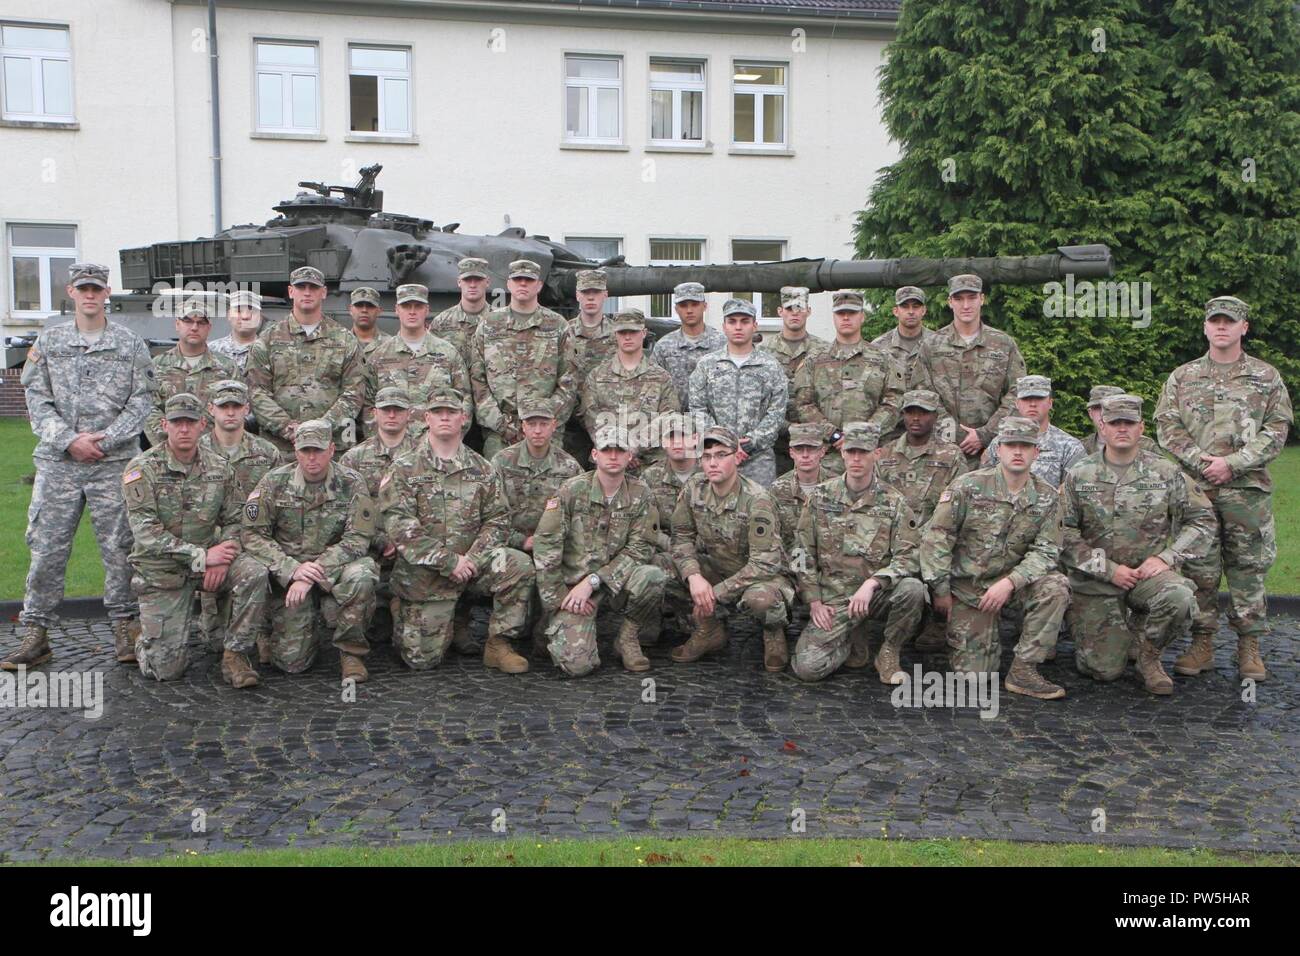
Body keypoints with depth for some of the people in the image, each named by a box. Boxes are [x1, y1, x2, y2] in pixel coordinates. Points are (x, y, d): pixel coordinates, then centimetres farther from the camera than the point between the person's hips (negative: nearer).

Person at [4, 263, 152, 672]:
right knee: (47, 549, 2)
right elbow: (37, 399, 5)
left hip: (114, 461, -1)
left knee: (119, 547, 2)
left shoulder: (130, 343, 6)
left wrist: (105, 439, -10)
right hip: (57, 462, 1)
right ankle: (36, 634, 9)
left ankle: (124, 628, 13)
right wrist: (69, 440, -9)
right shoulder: (48, 342, 10)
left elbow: (141, 400, 1)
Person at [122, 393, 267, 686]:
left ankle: (234, 653, -12)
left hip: (207, 559, 3)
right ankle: (147, 637, 30)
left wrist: (222, 558, -15)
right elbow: (146, 532, -19)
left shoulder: (219, 467, 2)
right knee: (167, 669, -8)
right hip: (161, 571, -3)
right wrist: (202, 556, -24)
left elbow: (234, 521, 7)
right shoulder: (142, 469, -11)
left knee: (254, 573, -29)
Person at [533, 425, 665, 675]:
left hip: (617, 583, 2)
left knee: (653, 577, -31)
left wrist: (592, 581, -15)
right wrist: (559, 598, -10)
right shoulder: (572, 490, -6)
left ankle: (628, 638, -3)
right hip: (573, 584, -2)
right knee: (577, 664, -21)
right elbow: (545, 544, -6)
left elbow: (640, 549, -5)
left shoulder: (640, 495, -1)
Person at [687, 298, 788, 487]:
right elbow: (698, 409, 2)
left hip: (759, 458, 0)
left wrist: (751, 443, -12)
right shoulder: (707, 364, 8)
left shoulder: (771, 366, 6)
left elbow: (777, 413, 0)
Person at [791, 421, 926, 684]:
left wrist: (872, 583, -25)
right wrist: (814, 601, -3)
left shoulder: (894, 503, -2)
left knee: (912, 589, -33)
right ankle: (854, 639, 15)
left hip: (877, 594, 0)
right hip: (833, 598, 0)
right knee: (807, 666, -18)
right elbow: (804, 552, 4)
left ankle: (889, 653, -6)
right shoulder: (820, 496, 2)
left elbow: (908, 558, -9)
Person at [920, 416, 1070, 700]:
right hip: (968, 585, -2)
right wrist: (941, 590, -11)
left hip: (1013, 579, 3)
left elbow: (1046, 550, -7)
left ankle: (1023, 670, -16)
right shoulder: (968, 487, -12)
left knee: (1056, 587, -29)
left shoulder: (1047, 497, -3)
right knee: (973, 672, -7)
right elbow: (935, 537, -11)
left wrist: (1010, 582, -23)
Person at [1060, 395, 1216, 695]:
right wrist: (1109, 569, -12)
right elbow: (1063, 532, -6)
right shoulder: (1078, 476, -2)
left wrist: (1167, 557, -8)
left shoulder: (1166, 473, 2)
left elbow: (1202, 518, 6)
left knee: (1179, 599, -35)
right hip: (1096, 580, -1)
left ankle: (1149, 654, -4)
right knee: (1104, 669, -8)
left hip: (1148, 571, 1)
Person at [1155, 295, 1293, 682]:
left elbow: (1276, 432, 1)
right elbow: (1167, 426, 3)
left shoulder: (1267, 377, 7)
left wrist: (1232, 463, -11)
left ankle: (1250, 648, 11)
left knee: (1248, 568, 3)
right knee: (1199, 568, 3)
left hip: (1248, 488, -1)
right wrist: (1202, 462, -10)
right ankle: (1202, 643, 12)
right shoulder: (1182, 377, 10)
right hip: (1196, 487, 1)